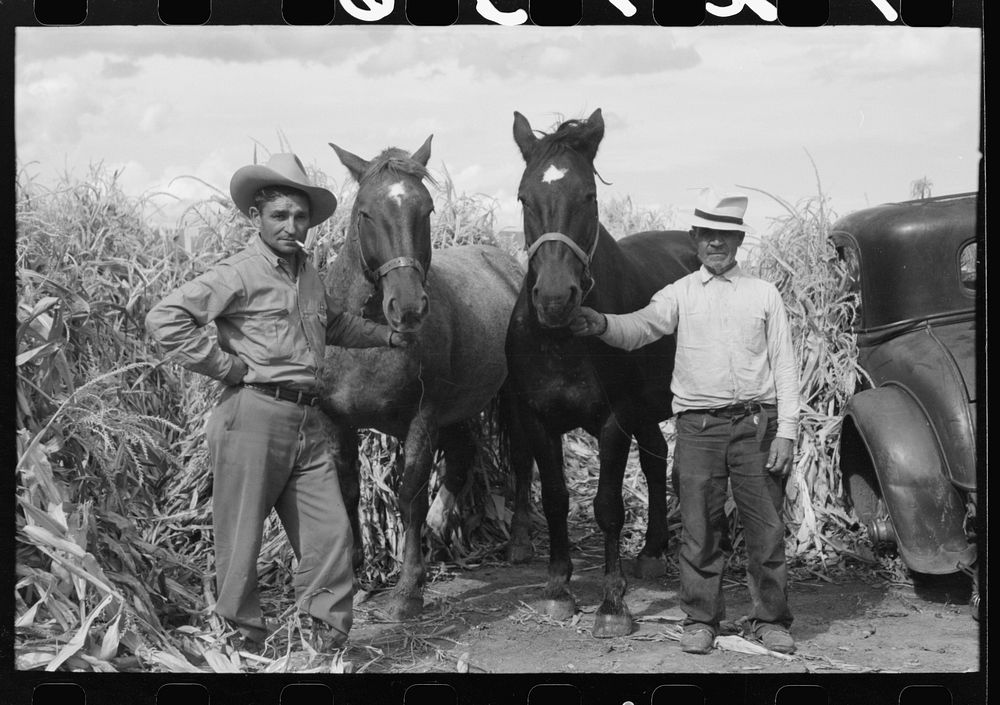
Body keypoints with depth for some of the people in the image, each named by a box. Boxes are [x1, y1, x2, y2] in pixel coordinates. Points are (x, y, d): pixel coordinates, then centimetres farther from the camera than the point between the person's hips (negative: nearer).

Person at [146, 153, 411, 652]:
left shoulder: (309, 275, 15)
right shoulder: (239, 274, -9)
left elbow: (334, 325, 37)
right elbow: (164, 319, -17)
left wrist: (388, 336, 30)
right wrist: (226, 365, -15)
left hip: (308, 422, 7)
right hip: (252, 417, -7)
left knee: (331, 532, 4)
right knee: (241, 536, 2)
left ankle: (328, 638, 14)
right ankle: (245, 639, 16)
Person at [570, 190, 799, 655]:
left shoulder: (764, 294, 9)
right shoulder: (680, 294, 8)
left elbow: (784, 365, 6)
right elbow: (640, 328, -9)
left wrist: (786, 431, -3)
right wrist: (601, 324, -31)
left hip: (756, 423, 0)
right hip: (698, 425, 0)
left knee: (766, 528, 4)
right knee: (699, 529, 4)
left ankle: (771, 620, 16)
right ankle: (700, 620, 15)